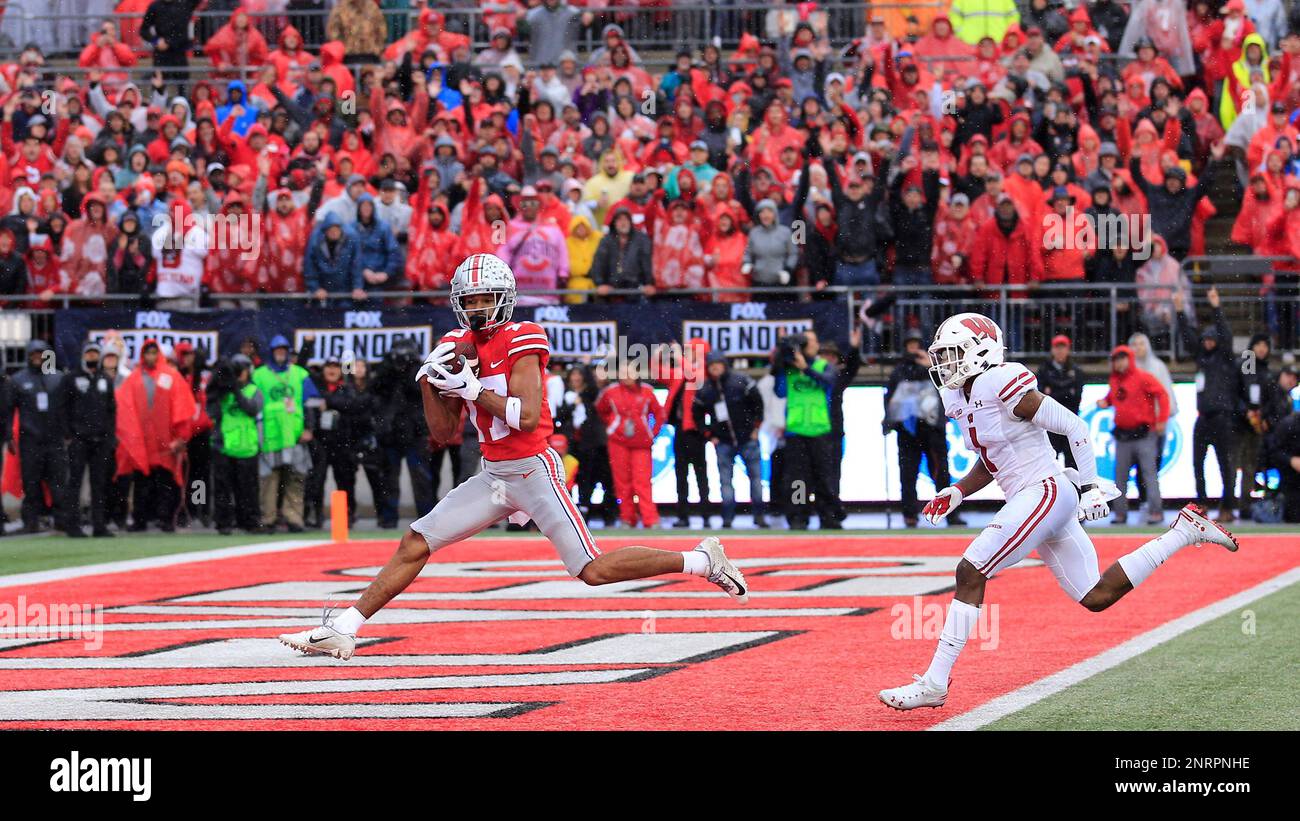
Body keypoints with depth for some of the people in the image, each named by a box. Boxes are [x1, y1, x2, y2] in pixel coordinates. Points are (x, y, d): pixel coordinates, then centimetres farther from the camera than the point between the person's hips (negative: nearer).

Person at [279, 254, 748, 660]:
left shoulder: (520, 343, -12)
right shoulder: (459, 349, 9)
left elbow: (527, 416, -23)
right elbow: (444, 433, 10)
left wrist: (472, 389, -21)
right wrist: (428, 383, -4)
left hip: (533, 471, -7)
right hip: (493, 477, 7)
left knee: (594, 571, -10)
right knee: (414, 545, 1)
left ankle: (701, 561, 3)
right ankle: (343, 630, 5)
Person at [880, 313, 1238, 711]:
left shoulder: (1002, 386, -15)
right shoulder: (960, 399, 13)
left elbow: (1075, 426, -14)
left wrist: (1091, 487, -14)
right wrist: (956, 493, 10)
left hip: (1045, 491, -10)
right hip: (1029, 499, 10)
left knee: (970, 573, -15)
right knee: (1096, 597, 11)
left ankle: (935, 683, -14)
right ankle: (1184, 530, 22)